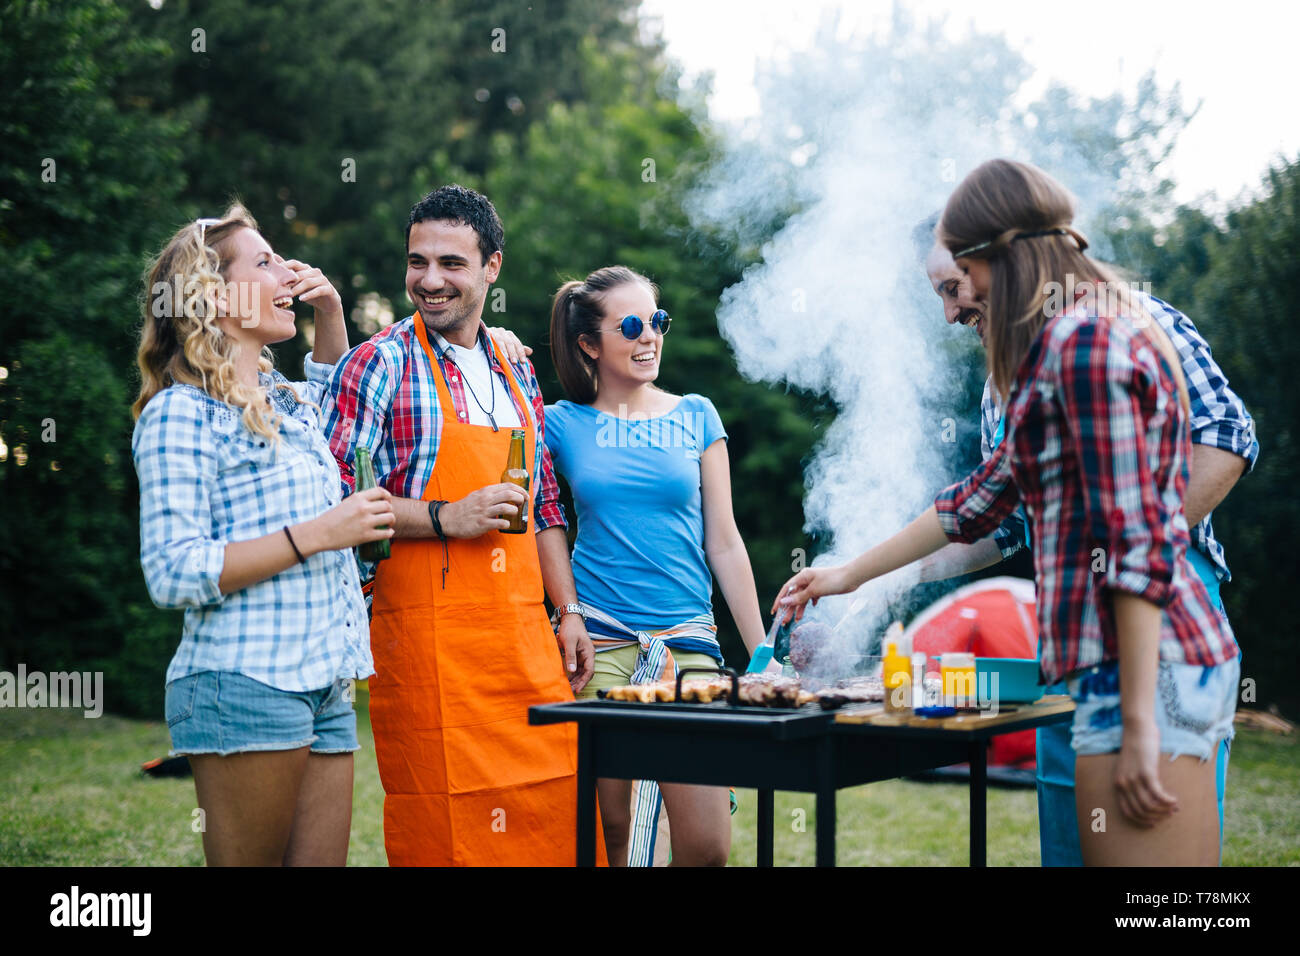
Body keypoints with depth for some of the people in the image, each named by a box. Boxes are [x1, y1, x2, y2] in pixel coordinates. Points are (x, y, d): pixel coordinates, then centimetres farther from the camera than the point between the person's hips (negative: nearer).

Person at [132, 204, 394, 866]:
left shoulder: (284, 401, 17)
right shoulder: (181, 413, -7)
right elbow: (172, 574, -16)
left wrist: (330, 310, 23)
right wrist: (315, 535, -17)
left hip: (325, 686, 8)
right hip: (244, 685, -8)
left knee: (324, 861, 5)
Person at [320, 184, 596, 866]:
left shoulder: (516, 373, 16)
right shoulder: (379, 365, -4)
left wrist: (568, 612, 13)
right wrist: (445, 519, -17)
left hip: (524, 636, 6)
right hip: (429, 640, -6)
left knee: (556, 811, 4)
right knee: (441, 829, -6)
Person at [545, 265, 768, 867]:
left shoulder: (696, 418, 9)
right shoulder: (562, 424, 6)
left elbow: (724, 543, 10)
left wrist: (761, 654, 6)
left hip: (689, 639, 1)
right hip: (597, 642, -1)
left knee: (706, 846, -5)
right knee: (608, 836, 2)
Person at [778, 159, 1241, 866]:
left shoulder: (1083, 341, -12)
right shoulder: (1079, 338, 19)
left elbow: (1135, 541, -18)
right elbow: (985, 496, 26)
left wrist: (1138, 723, -18)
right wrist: (850, 575, 32)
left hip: (1145, 668, -10)